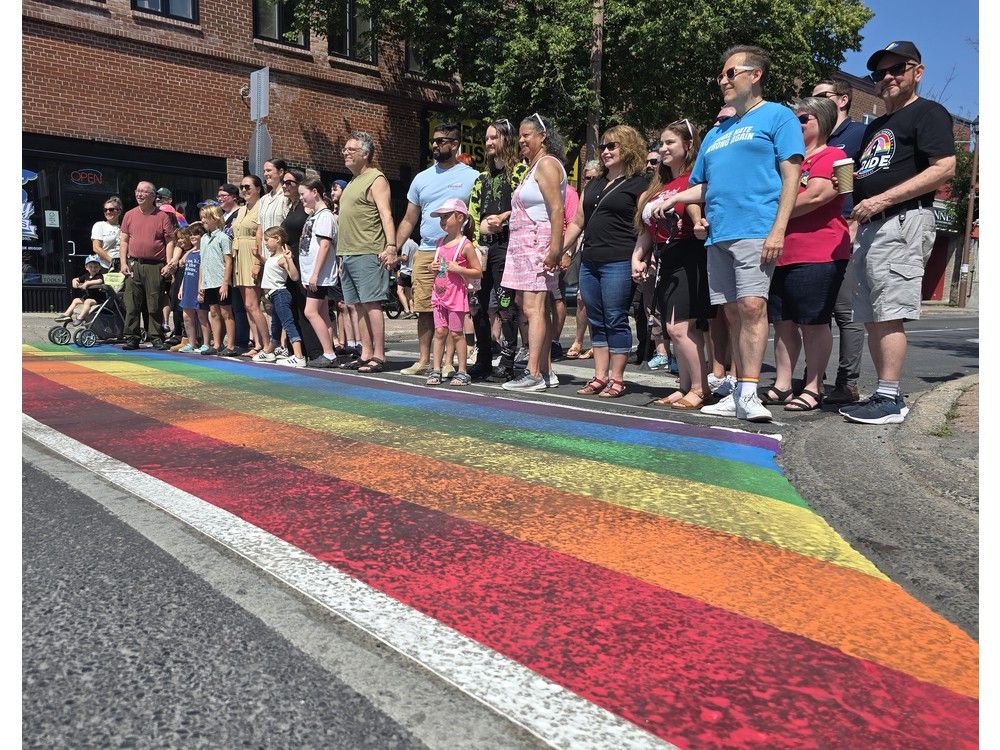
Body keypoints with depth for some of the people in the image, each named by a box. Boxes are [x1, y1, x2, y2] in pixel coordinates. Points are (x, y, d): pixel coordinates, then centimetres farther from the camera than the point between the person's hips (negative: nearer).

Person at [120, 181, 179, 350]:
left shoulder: (162, 216, 4)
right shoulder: (130, 215, 11)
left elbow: (170, 241, 3)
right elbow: (123, 241, 12)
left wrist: (169, 264, -6)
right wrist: (123, 263, 2)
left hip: (155, 266, -2)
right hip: (133, 265, 2)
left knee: (155, 305, 1)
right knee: (132, 304, 1)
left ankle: (156, 338, 9)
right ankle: (131, 338, 7)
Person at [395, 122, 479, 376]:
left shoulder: (471, 177, 2)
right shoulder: (422, 178, 15)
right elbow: (409, 220, 18)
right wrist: (393, 249, 10)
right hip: (425, 253, 4)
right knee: (424, 309, 6)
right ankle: (424, 361, 15)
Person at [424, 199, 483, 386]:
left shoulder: (466, 245, -9)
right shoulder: (440, 243, 11)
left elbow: (478, 272, -8)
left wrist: (459, 269, -21)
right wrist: (432, 267, 2)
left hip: (457, 295, -6)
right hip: (439, 294, 6)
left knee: (456, 333, -1)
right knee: (439, 331, 6)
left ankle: (462, 372, 8)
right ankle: (436, 370, 10)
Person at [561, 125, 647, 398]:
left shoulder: (639, 184, 0)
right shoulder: (594, 184, 21)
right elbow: (577, 223, 22)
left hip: (619, 263, -7)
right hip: (589, 262, 7)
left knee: (616, 321, -4)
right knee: (597, 322, 9)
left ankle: (616, 380, 4)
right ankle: (600, 377, 15)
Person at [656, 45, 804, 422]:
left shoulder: (777, 116, 6)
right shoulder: (716, 133, 26)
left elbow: (791, 176, -4)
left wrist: (778, 229, -14)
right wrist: (674, 198, 9)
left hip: (755, 231, -7)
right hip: (718, 234, 7)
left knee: (752, 306, -17)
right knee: (732, 313, 6)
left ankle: (748, 394, -15)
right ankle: (738, 395, 10)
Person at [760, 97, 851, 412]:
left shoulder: (832, 156, -3)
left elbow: (814, 197, -16)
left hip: (818, 255, -8)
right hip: (782, 254, 8)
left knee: (813, 323, -3)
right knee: (783, 322, 7)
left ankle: (813, 388, 5)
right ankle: (782, 385, 13)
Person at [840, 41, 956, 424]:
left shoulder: (929, 113, 1)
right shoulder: (875, 126, 27)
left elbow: (944, 168, -13)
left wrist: (882, 199, -18)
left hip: (902, 222, -9)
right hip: (868, 228, 9)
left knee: (889, 316, -15)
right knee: (871, 319, 7)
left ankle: (889, 399, -13)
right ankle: (885, 396, 12)